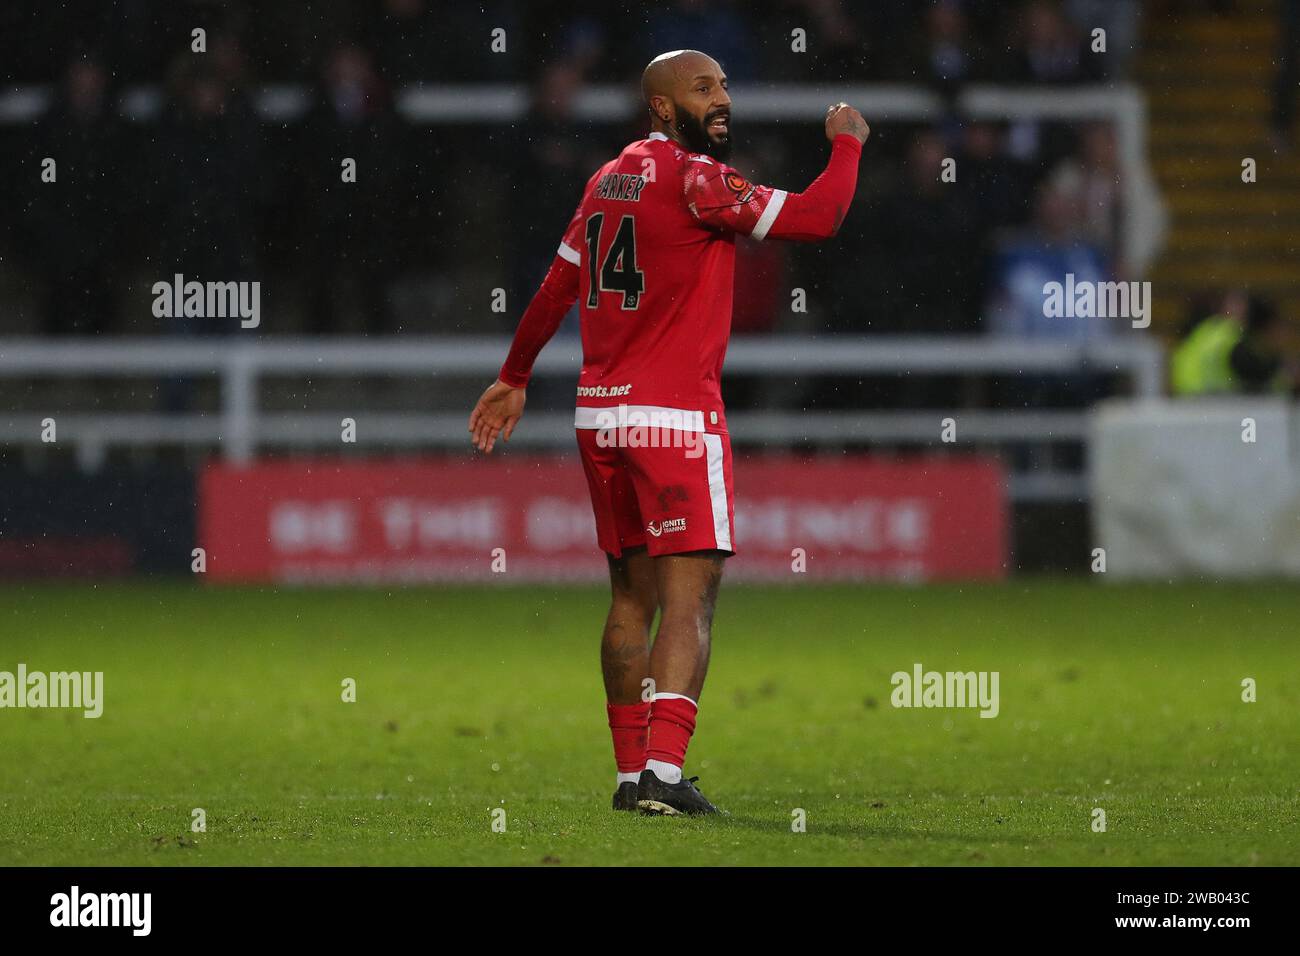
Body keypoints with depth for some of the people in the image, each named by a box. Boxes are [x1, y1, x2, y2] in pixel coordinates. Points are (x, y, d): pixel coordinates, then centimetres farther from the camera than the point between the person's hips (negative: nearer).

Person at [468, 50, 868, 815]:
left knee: (634, 598, 14)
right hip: (674, 417, -8)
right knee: (690, 600, -10)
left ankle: (632, 773, 16)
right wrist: (847, 143, 4)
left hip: (600, 417, 8)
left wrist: (515, 379, 33)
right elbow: (817, 219, -14)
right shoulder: (694, 178, -11)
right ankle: (663, 772, -21)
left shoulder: (609, 178, 13)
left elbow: (555, 291, 21)